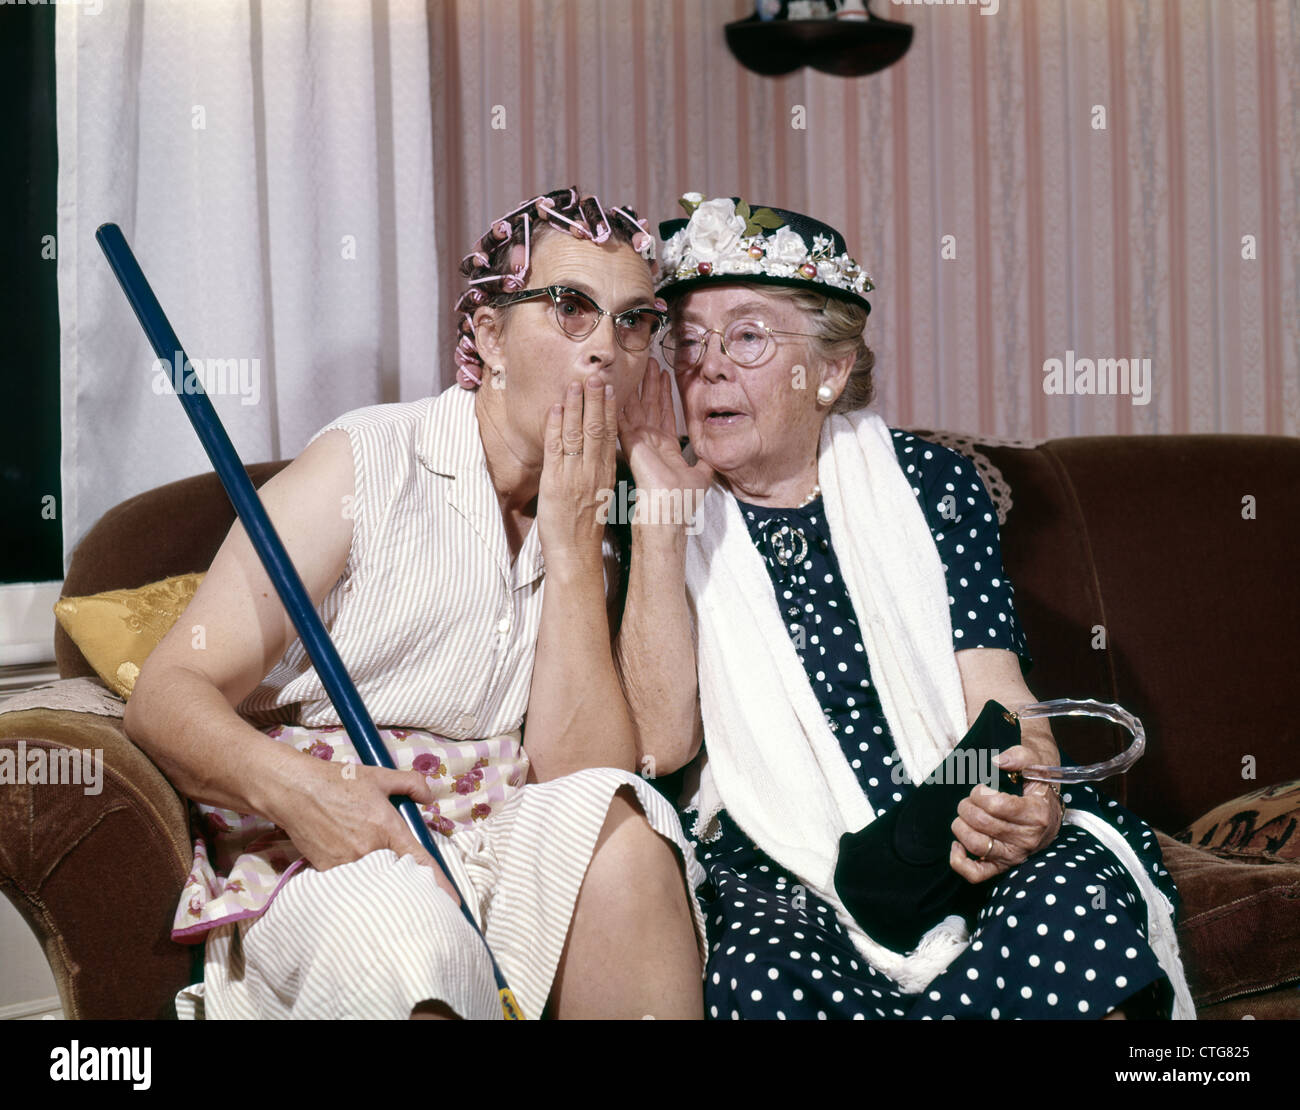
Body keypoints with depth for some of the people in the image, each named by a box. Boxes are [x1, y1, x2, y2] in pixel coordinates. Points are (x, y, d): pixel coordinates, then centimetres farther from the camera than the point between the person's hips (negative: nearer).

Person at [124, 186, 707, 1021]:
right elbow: (168, 696, -8)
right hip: (326, 858, -4)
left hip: (506, 850, 5)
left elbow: (580, 777, -5)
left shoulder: (598, 529, 10)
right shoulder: (366, 464, -3)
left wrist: (572, 542, -8)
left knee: (616, 821, -28)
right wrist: (298, 789, -28)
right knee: (404, 934, -38)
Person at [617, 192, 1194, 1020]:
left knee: (1082, 906, -32)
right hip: (778, 873, -1)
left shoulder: (930, 484, 10)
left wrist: (1030, 801, -23)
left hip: (959, 847, 1)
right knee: (762, 981, -34)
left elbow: (996, 691, 1)